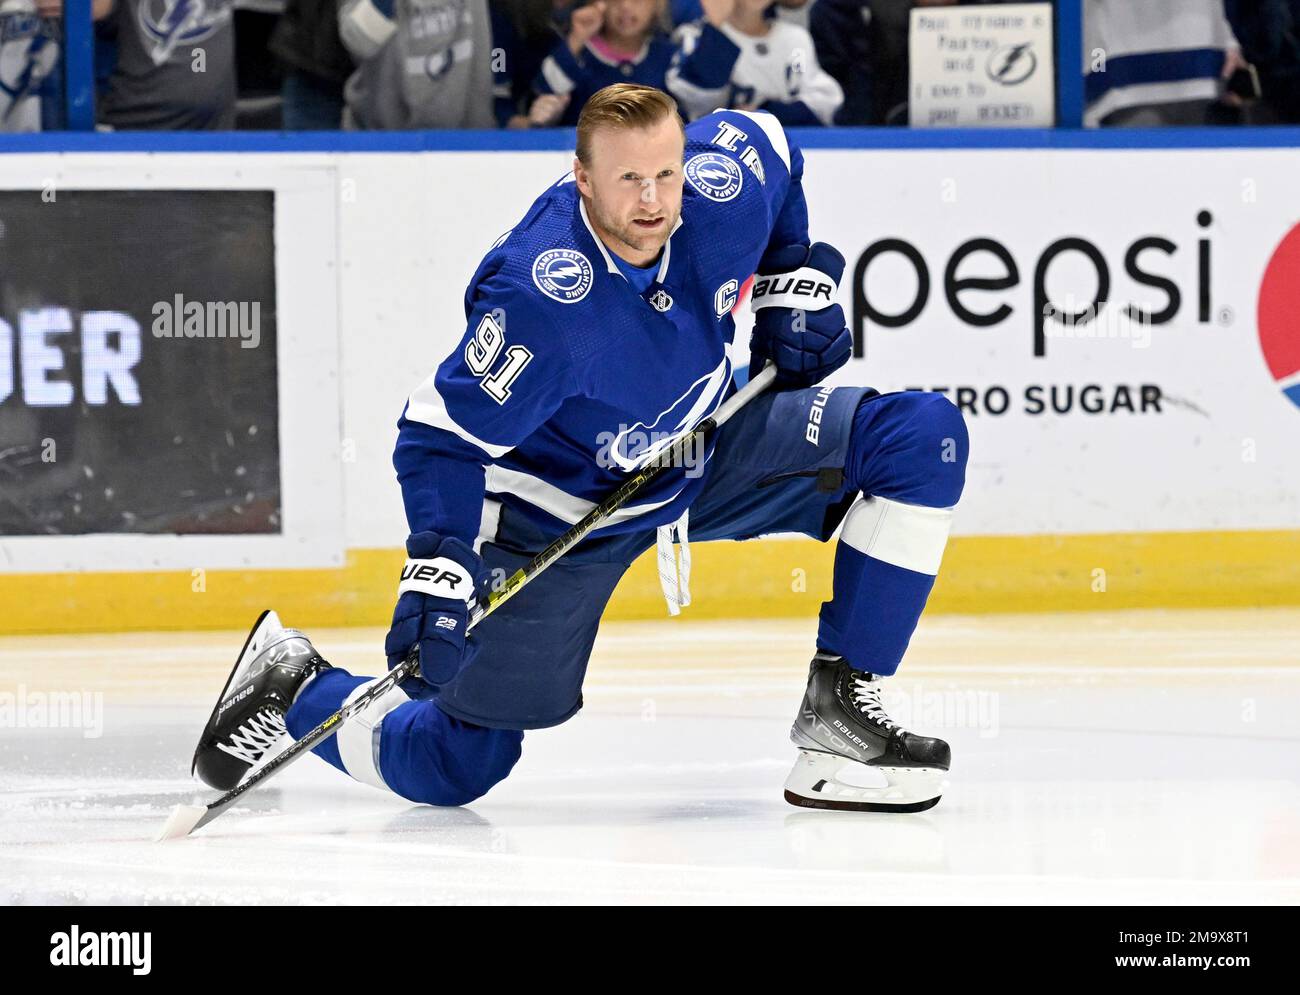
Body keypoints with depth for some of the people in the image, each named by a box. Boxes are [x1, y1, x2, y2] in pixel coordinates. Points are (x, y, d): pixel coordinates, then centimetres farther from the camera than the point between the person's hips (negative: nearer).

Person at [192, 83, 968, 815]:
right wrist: (439, 562, -37)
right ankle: (296, 691, 25)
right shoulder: (542, 296, -36)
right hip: (558, 509, -6)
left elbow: (765, 142, 8)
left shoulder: (725, 189, -19)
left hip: (701, 456, 6)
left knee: (923, 436, -10)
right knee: (452, 767, -6)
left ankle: (839, 706, -7)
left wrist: (795, 282, 6)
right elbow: (444, 432, -29)